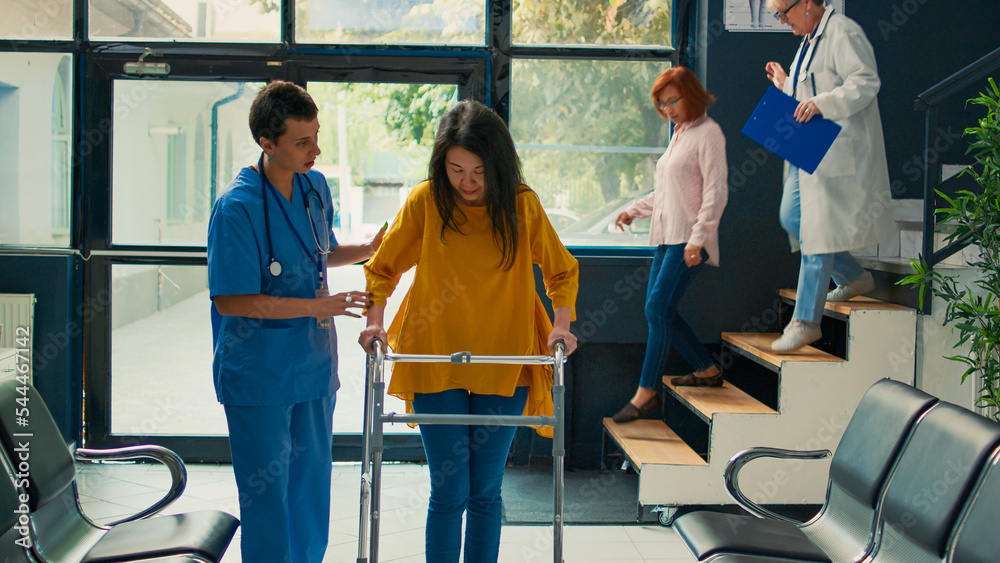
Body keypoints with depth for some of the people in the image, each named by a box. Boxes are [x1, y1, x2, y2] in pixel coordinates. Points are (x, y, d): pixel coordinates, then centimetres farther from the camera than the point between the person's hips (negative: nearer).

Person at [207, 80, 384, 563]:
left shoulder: (315, 187, 3)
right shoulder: (238, 207, -19)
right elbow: (230, 301, -19)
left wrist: (368, 250, 1)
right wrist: (317, 306, -21)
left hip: (313, 366, 7)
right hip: (258, 377, -7)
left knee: (312, 487, 17)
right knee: (267, 494, 4)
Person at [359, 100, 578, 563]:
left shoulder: (522, 204, -5)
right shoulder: (425, 200, -7)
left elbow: (562, 270, 10)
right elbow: (382, 267, 6)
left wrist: (561, 325, -5)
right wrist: (375, 320, -8)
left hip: (503, 367, 1)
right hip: (436, 364, -1)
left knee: (485, 493, 9)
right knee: (450, 493, -2)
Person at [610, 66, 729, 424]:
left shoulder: (708, 133, -7)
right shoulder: (679, 135, 20)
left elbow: (716, 191, -14)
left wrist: (698, 237, -21)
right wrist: (635, 210, 20)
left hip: (689, 239, -9)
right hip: (667, 236, 9)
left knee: (658, 309, -14)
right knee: (659, 312, 7)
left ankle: (646, 392, -8)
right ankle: (707, 370, 21)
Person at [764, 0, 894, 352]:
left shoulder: (843, 32, -11)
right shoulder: (810, 41, 19)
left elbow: (866, 82, -21)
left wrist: (822, 103, -31)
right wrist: (784, 85, 13)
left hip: (836, 150, -10)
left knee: (818, 229, -9)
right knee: (791, 218, 10)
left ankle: (806, 321, -6)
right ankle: (854, 277, 25)